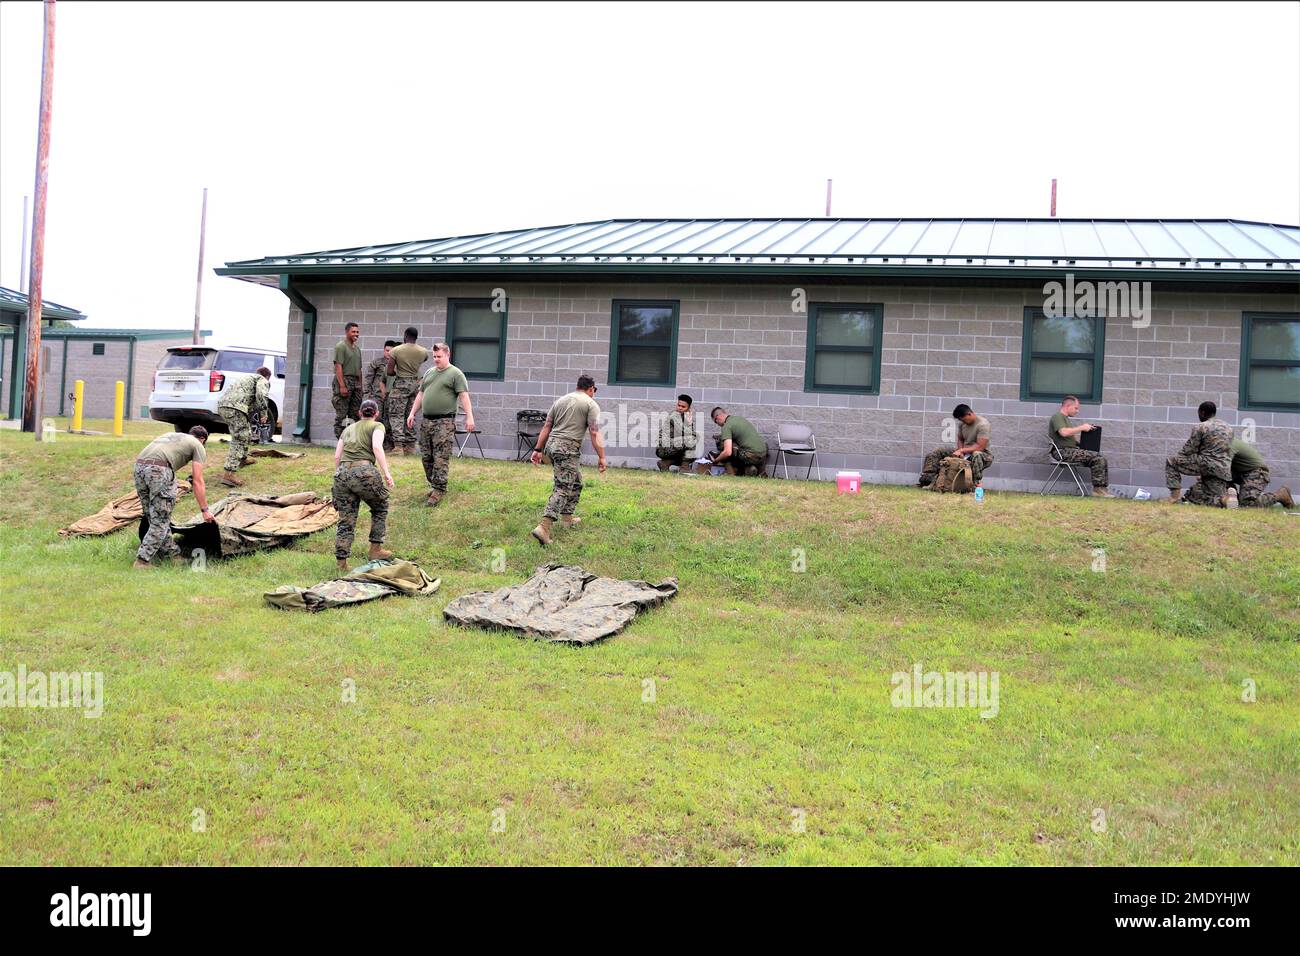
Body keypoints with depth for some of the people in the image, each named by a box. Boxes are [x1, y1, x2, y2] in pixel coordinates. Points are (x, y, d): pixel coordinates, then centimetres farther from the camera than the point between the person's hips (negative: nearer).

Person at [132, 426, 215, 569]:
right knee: (160, 520, 1)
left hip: (139, 466, 7)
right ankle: (142, 561, -1)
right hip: (159, 469, -7)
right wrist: (205, 510, 11)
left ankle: (173, 554, 23)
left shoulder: (171, 435, 36)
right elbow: (197, 482, 9)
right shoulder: (198, 446, 17)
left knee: (155, 518, 16)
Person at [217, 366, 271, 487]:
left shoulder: (247, 377, 37)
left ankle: (242, 459, 46)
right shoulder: (263, 380, 10)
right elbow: (261, 394, -12)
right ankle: (229, 474, -23)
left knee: (246, 433, 30)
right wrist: (264, 412, -5)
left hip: (222, 406, 9)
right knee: (239, 440, -12)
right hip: (235, 408, -9)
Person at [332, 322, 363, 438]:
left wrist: (360, 387, 15)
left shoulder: (357, 349, 19)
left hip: (355, 382, 8)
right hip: (344, 380, -8)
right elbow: (338, 366, -14)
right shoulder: (341, 346, -5)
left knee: (355, 414, 6)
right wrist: (342, 385, -21)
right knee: (341, 415, -6)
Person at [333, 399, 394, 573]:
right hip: (364, 472, -4)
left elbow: (337, 457, 17)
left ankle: (341, 563, 2)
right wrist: (386, 473, -13)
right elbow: (377, 447, -9)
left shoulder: (348, 429, 26)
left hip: (342, 473, 4)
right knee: (380, 508, 20)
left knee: (345, 521, 7)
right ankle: (375, 550, 20)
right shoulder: (377, 426, 11)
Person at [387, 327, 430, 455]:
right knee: (410, 416, 12)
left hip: (401, 384, -5)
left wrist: (398, 372, 11)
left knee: (396, 415, -1)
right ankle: (410, 447, 12)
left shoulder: (396, 350, -10)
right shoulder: (423, 352, 0)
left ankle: (399, 445, -13)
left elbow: (390, 372, -10)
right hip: (416, 384, 5)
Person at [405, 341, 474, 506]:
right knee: (426, 457, 9)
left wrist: (469, 417, -19)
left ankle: (438, 490, -7)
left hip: (444, 422, -7)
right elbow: (421, 394, 24)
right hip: (426, 421, 7)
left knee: (441, 458, -9)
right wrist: (412, 414, 19)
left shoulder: (455, 374, -2)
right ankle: (433, 484, 21)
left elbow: (464, 396, -10)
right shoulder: (429, 372, 19)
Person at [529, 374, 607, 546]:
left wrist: (538, 450, 16)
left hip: (552, 444, 8)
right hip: (568, 448, -8)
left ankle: (567, 517, 31)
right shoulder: (591, 404, -1)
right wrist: (601, 457, -9)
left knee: (576, 482, 24)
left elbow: (546, 427, 15)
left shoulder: (560, 400, 18)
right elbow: (595, 434, -10)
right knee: (563, 487, -11)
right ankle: (544, 527, -23)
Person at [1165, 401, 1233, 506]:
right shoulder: (1228, 427, 19)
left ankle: (1174, 497, -6)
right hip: (1224, 471, 7)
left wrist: (1176, 460, 17)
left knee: (1170, 462, 7)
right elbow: (1229, 452, 24)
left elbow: (1188, 451, -4)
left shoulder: (1200, 428, -5)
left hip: (1207, 465, -7)